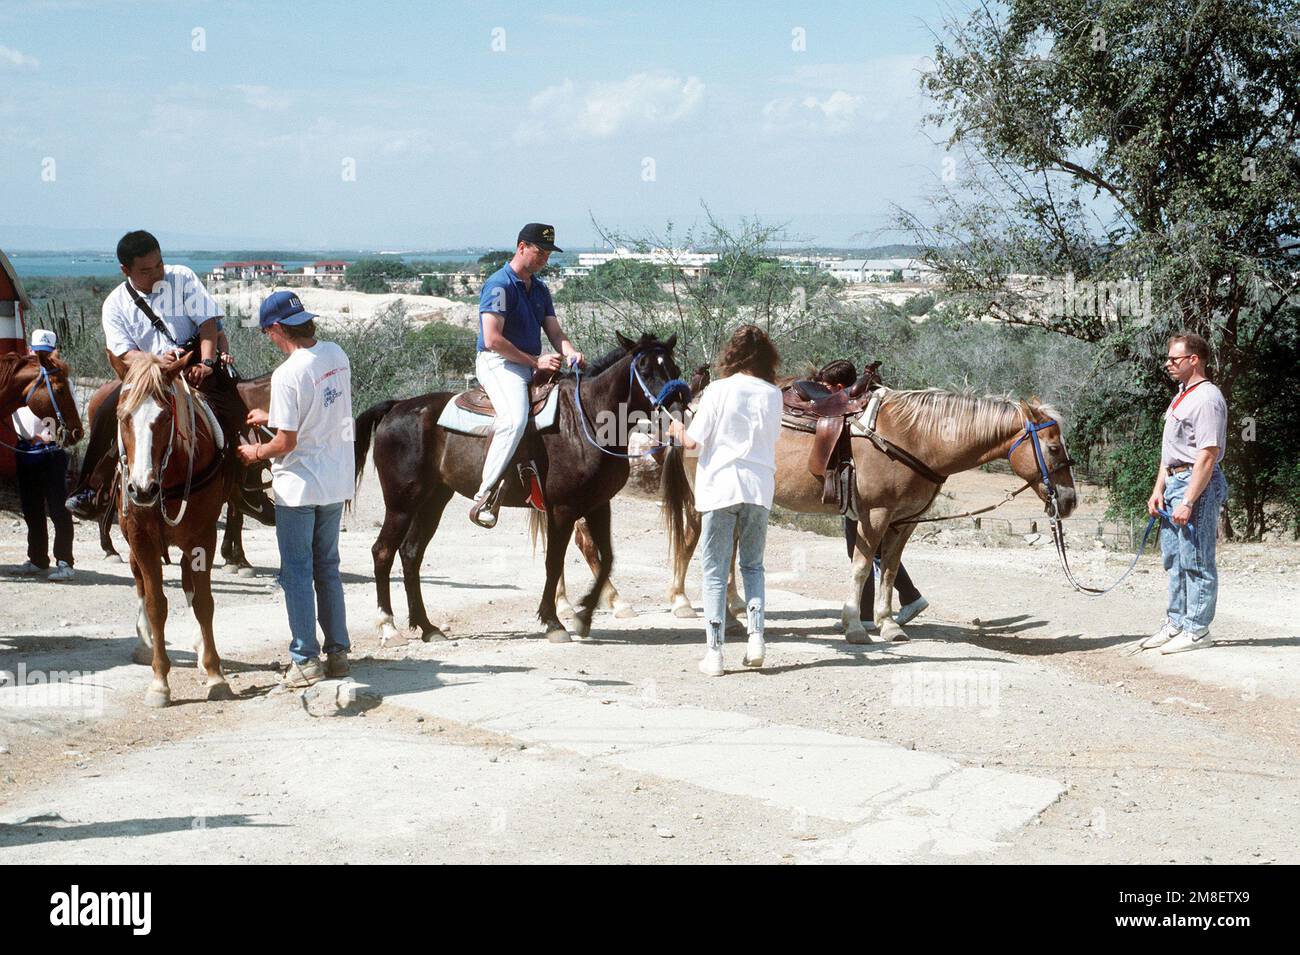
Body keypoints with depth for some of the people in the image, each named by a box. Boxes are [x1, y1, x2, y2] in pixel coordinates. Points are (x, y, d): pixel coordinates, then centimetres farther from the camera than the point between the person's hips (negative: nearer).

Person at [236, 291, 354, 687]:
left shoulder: (287, 374, -21)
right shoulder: (337, 356, 1)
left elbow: (286, 442, -19)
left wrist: (255, 452, 1)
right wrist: (273, 417, 24)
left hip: (299, 487, -7)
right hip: (336, 482, 7)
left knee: (297, 572, 4)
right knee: (328, 568, 16)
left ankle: (305, 658, 8)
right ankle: (338, 651, 20)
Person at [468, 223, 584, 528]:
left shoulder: (540, 289, 19)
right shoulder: (499, 284, -10)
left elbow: (555, 332, 14)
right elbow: (493, 339, -18)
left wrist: (570, 353, -10)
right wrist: (536, 361, -16)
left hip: (532, 367, 9)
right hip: (499, 364, -9)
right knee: (515, 418, -33)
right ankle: (484, 497, -34)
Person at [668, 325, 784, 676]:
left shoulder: (718, 390, -6)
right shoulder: (773, 394, 2)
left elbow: (693, 442, -5)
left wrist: (677, 429, 16)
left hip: (719, 487, -2)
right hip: (759, 488, 3)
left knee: (715, 571, 4)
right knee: (753, 566, 17)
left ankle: (714, 651, 2)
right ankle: (756, 635, 0)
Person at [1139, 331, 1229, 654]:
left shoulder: (1207, 398, -16)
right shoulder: (1182, 396, 16)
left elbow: (1207, 456, -22)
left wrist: (1188, 502, -24)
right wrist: (1159, 490, 14)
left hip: (1197, 484, -11)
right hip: (1174, 483, 11)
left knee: (1196, 561, -4)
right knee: (1174, 559, 17)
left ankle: (1197, 630, 3)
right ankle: (1176, 624, 27)